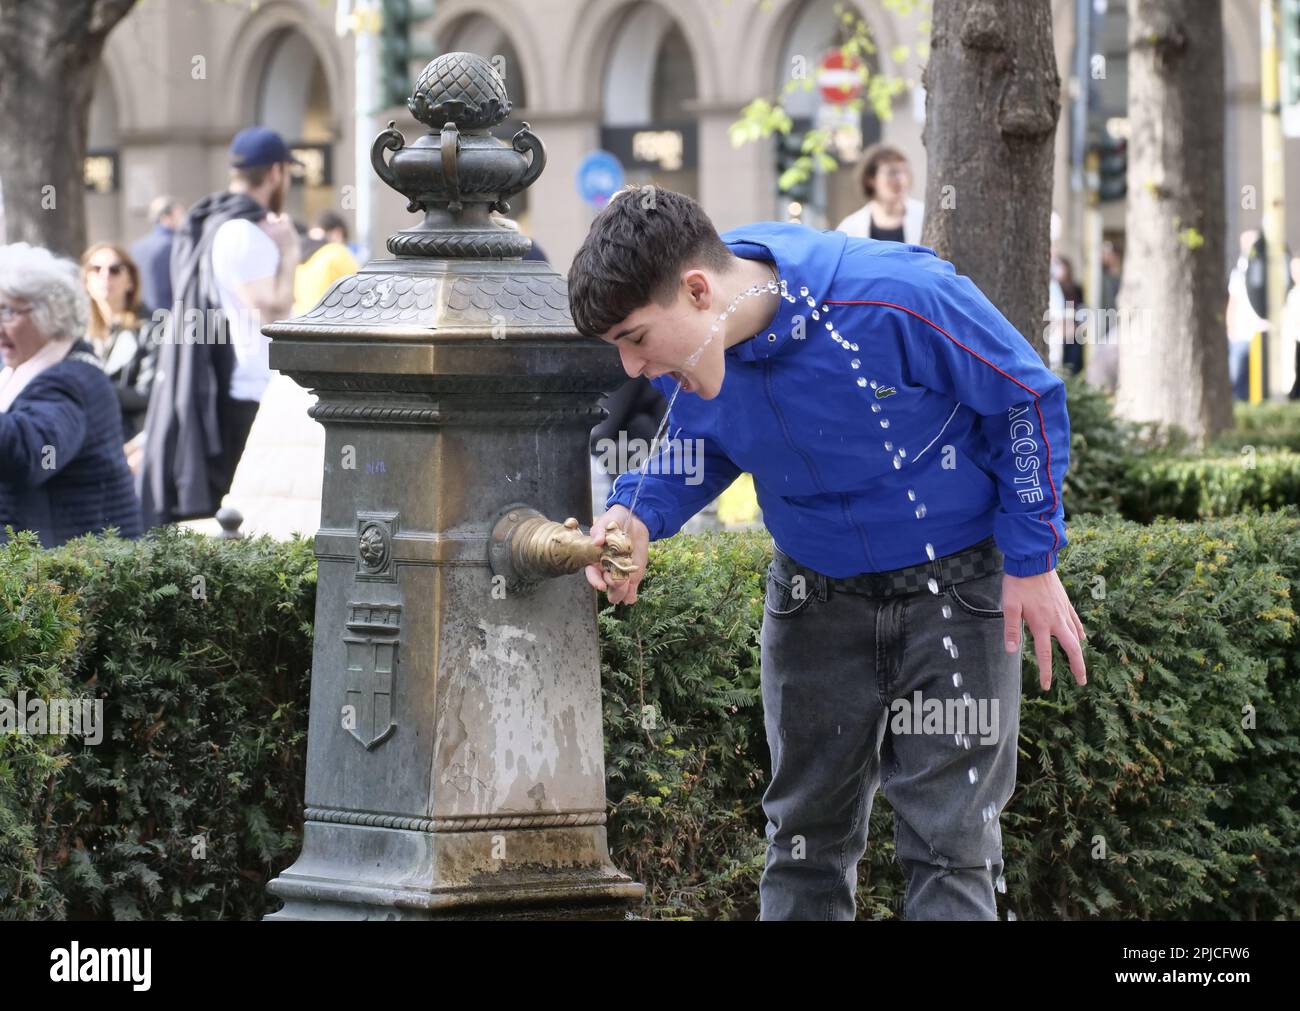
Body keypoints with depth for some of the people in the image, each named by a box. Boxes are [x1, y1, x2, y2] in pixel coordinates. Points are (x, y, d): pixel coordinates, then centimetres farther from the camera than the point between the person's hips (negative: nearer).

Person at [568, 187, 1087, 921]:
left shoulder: (899, 301, -32)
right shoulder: (685, 354, -15)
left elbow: (1028, 399, -16)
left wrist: (1032, 560, -11)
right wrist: (638, 513, -14)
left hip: (954, 585, -5)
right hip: (817, 597, 5)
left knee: (951, 843, -4)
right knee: (806, 836, 12)